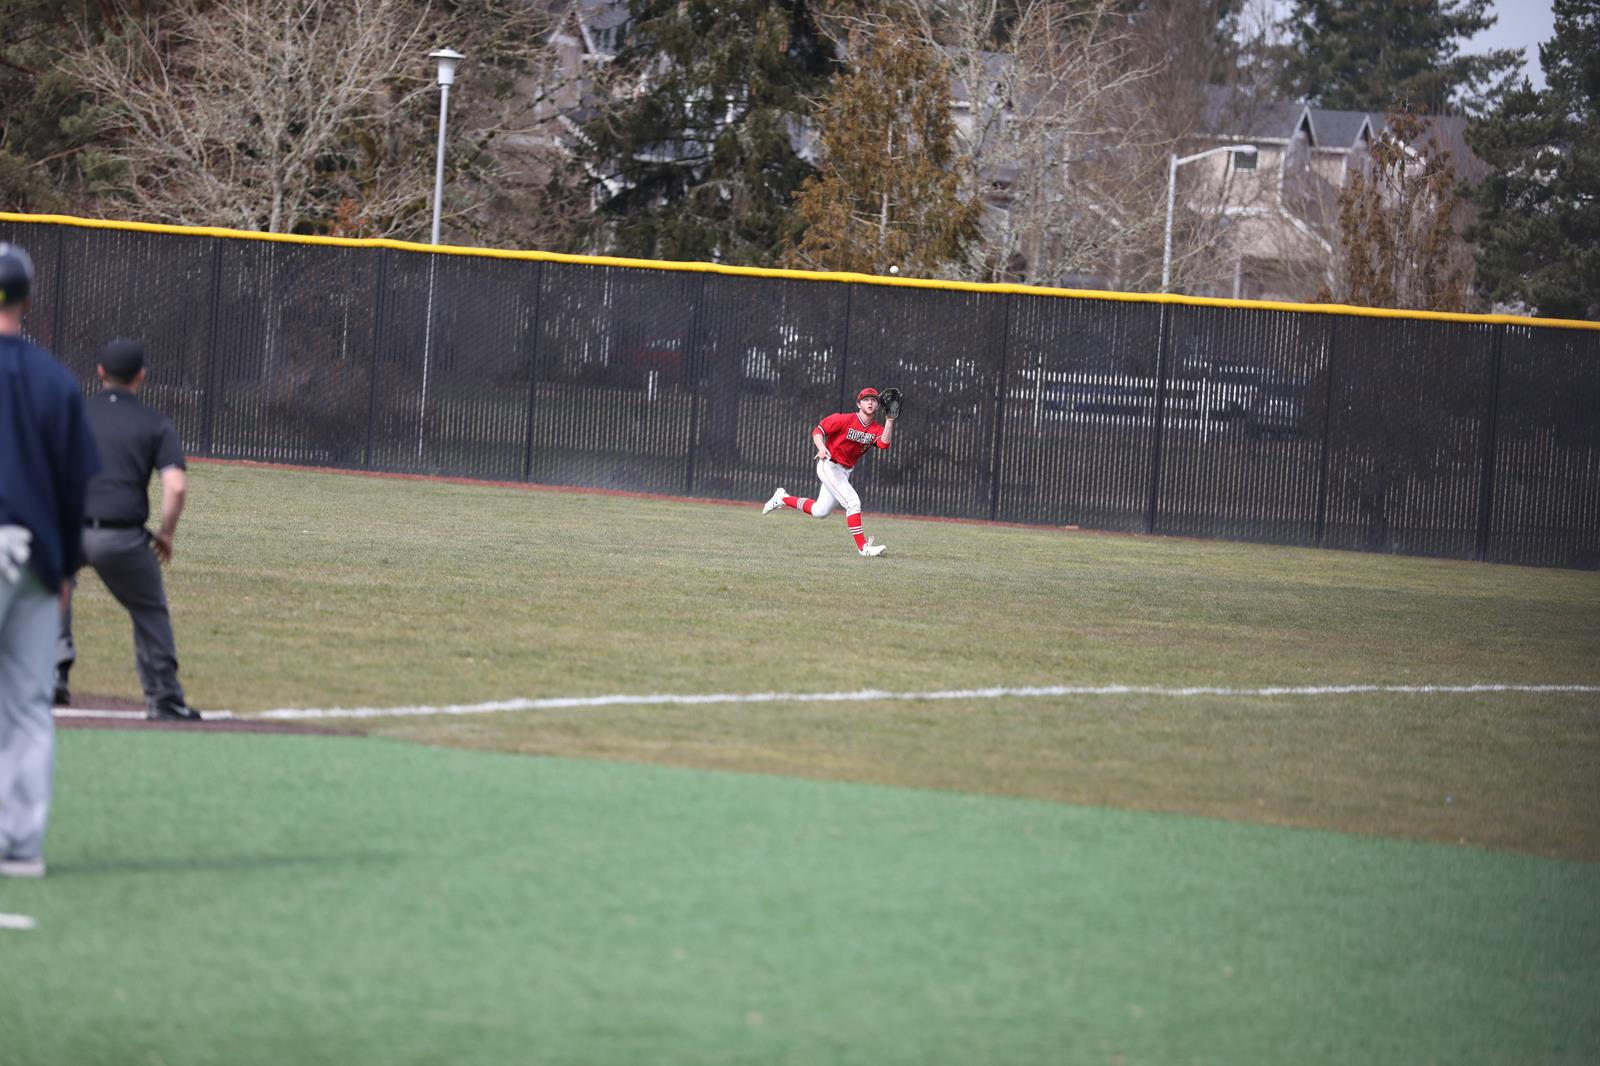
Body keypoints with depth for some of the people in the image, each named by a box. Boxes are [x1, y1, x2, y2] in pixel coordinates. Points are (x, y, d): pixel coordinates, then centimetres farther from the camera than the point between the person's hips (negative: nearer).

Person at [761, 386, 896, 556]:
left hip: (846, 471, 7)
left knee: (820, 512, 14)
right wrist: (821, 447, -30)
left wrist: (890, 420, -28)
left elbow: (884, 443, -22)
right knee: (853, 502, -18)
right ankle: (863, 547, -15)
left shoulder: (876, 429, -2)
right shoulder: (845, 419, -15)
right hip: (829, 466, -7)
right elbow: (818, 430, -12)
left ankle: (783, 498, 33)